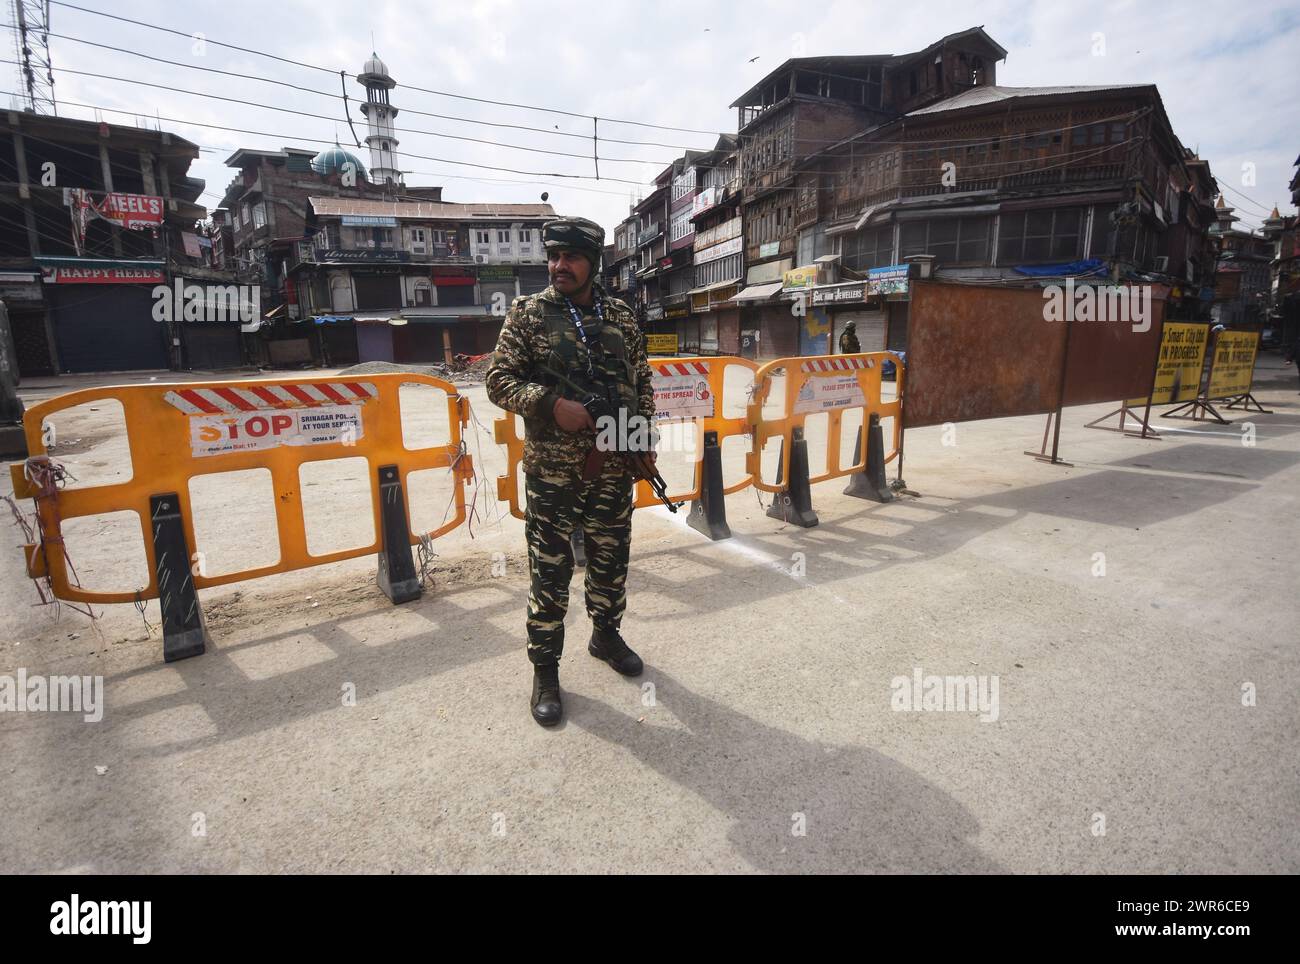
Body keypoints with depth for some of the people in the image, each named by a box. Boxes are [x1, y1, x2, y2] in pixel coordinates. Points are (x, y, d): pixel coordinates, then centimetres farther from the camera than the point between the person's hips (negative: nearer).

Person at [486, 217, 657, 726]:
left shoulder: (622, 316, 8)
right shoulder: (527, 313, -1)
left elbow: (642, 383, 14)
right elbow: (498, 380, -4)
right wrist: (551, 403, -19)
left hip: (614, 466, 4)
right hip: (553, 469, -3)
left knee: (611, 556, 15)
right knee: (549, 569, 3)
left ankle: (606, 634, 39)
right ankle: (545, 670, 18)